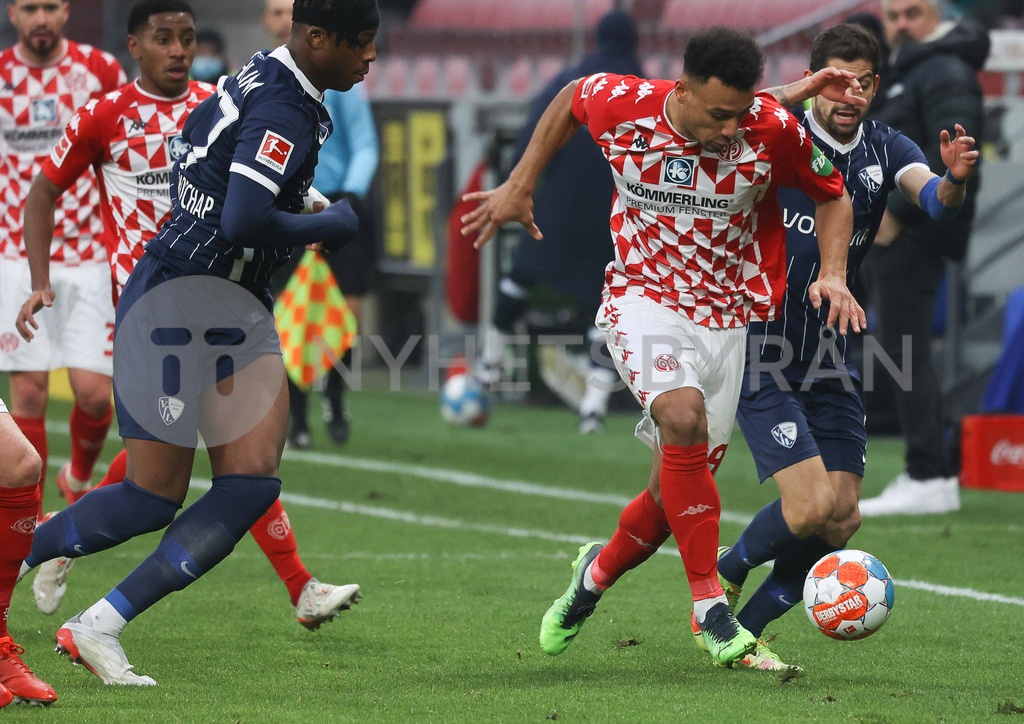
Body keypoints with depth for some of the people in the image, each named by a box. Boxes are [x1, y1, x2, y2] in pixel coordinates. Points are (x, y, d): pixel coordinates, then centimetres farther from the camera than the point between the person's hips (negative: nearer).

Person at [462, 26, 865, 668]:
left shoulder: (774, 130, -16)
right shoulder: (623, 106, -16)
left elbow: (833, 195, 3)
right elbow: (569, 100, 9)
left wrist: (833, 275, -12)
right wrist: (520, 188, 10)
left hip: (725, 319, 2)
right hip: (642, 300, -2)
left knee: (679, 484, 4)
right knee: (682, 415, -31)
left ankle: (600, 570, 38)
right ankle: (711, 609, -27)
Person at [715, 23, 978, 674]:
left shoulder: (885, 150, 2)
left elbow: (934, 199, -15)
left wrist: (954, 179, -40)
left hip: (831, 357, 5)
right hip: (763, 352, -5)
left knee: (842, 520, -2)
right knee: (812, 504, -18)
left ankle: (742, 633, 14)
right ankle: (721, 580, 10)